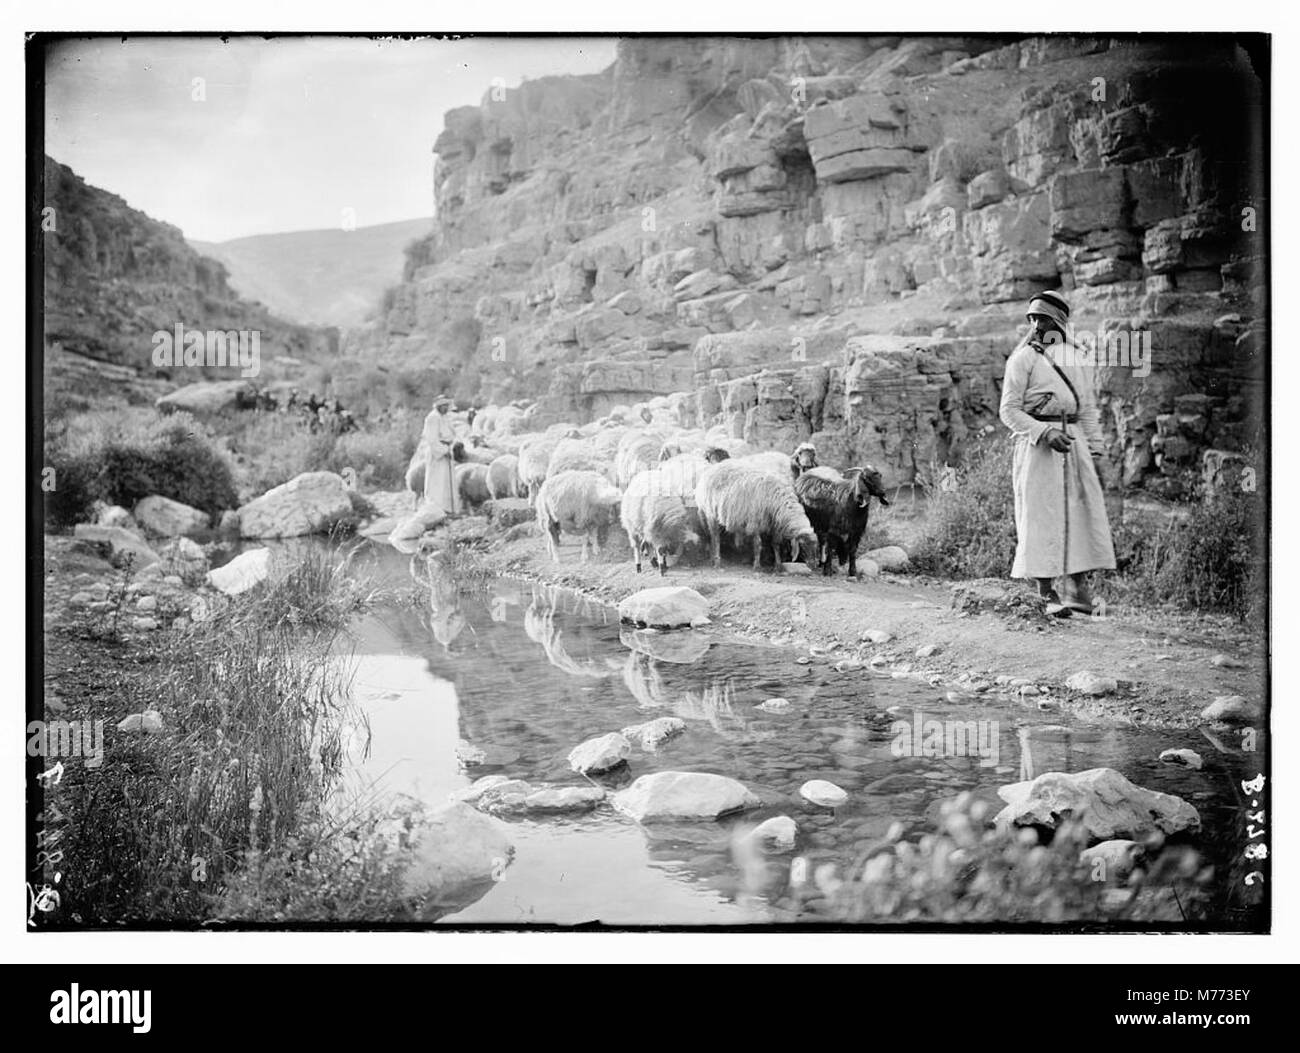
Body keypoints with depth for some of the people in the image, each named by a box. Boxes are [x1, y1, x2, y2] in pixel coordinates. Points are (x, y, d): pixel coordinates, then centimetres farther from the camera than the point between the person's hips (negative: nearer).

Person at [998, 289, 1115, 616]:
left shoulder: (1074, 360, 15)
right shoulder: (1023, 359, 0)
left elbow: (1088, 410, 19)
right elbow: (1009, 410, -5)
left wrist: (1095, 454, 11)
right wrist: (1045, 433, -17)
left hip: (1074, 444, 5)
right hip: (1036, 447, -5)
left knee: (1084, 514, -2)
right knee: (1042, 519, -5)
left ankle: (1076, 588, 2)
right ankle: (1047, 594, -1)